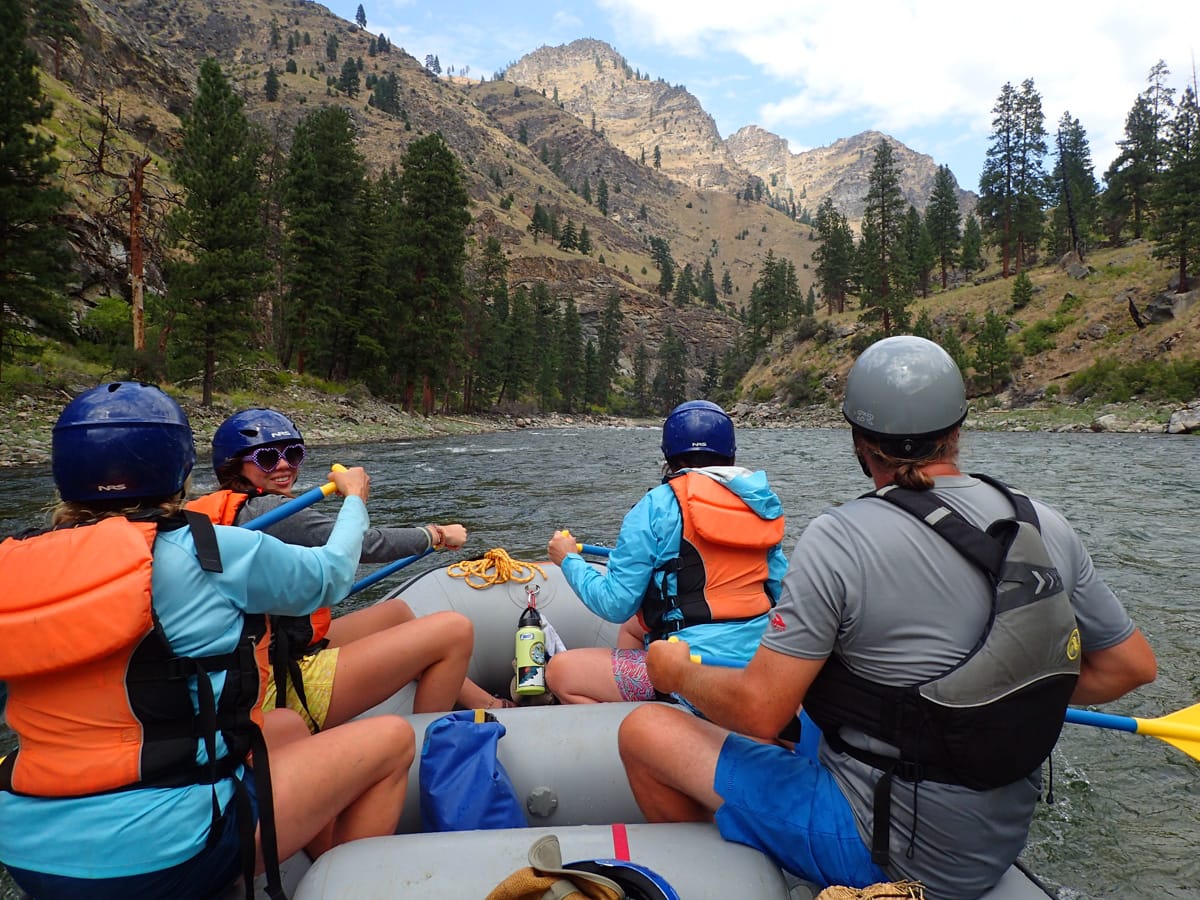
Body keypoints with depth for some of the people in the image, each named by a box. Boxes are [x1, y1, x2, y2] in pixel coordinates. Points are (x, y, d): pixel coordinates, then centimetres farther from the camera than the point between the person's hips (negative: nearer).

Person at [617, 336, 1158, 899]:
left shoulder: (839, 539, -25)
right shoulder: (1046, 526, -6)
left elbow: (757, 712, -22)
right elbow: (1131, 665, 5)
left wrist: (679, 673, -3)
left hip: (883, 851, -7)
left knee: (644, 731, 3)